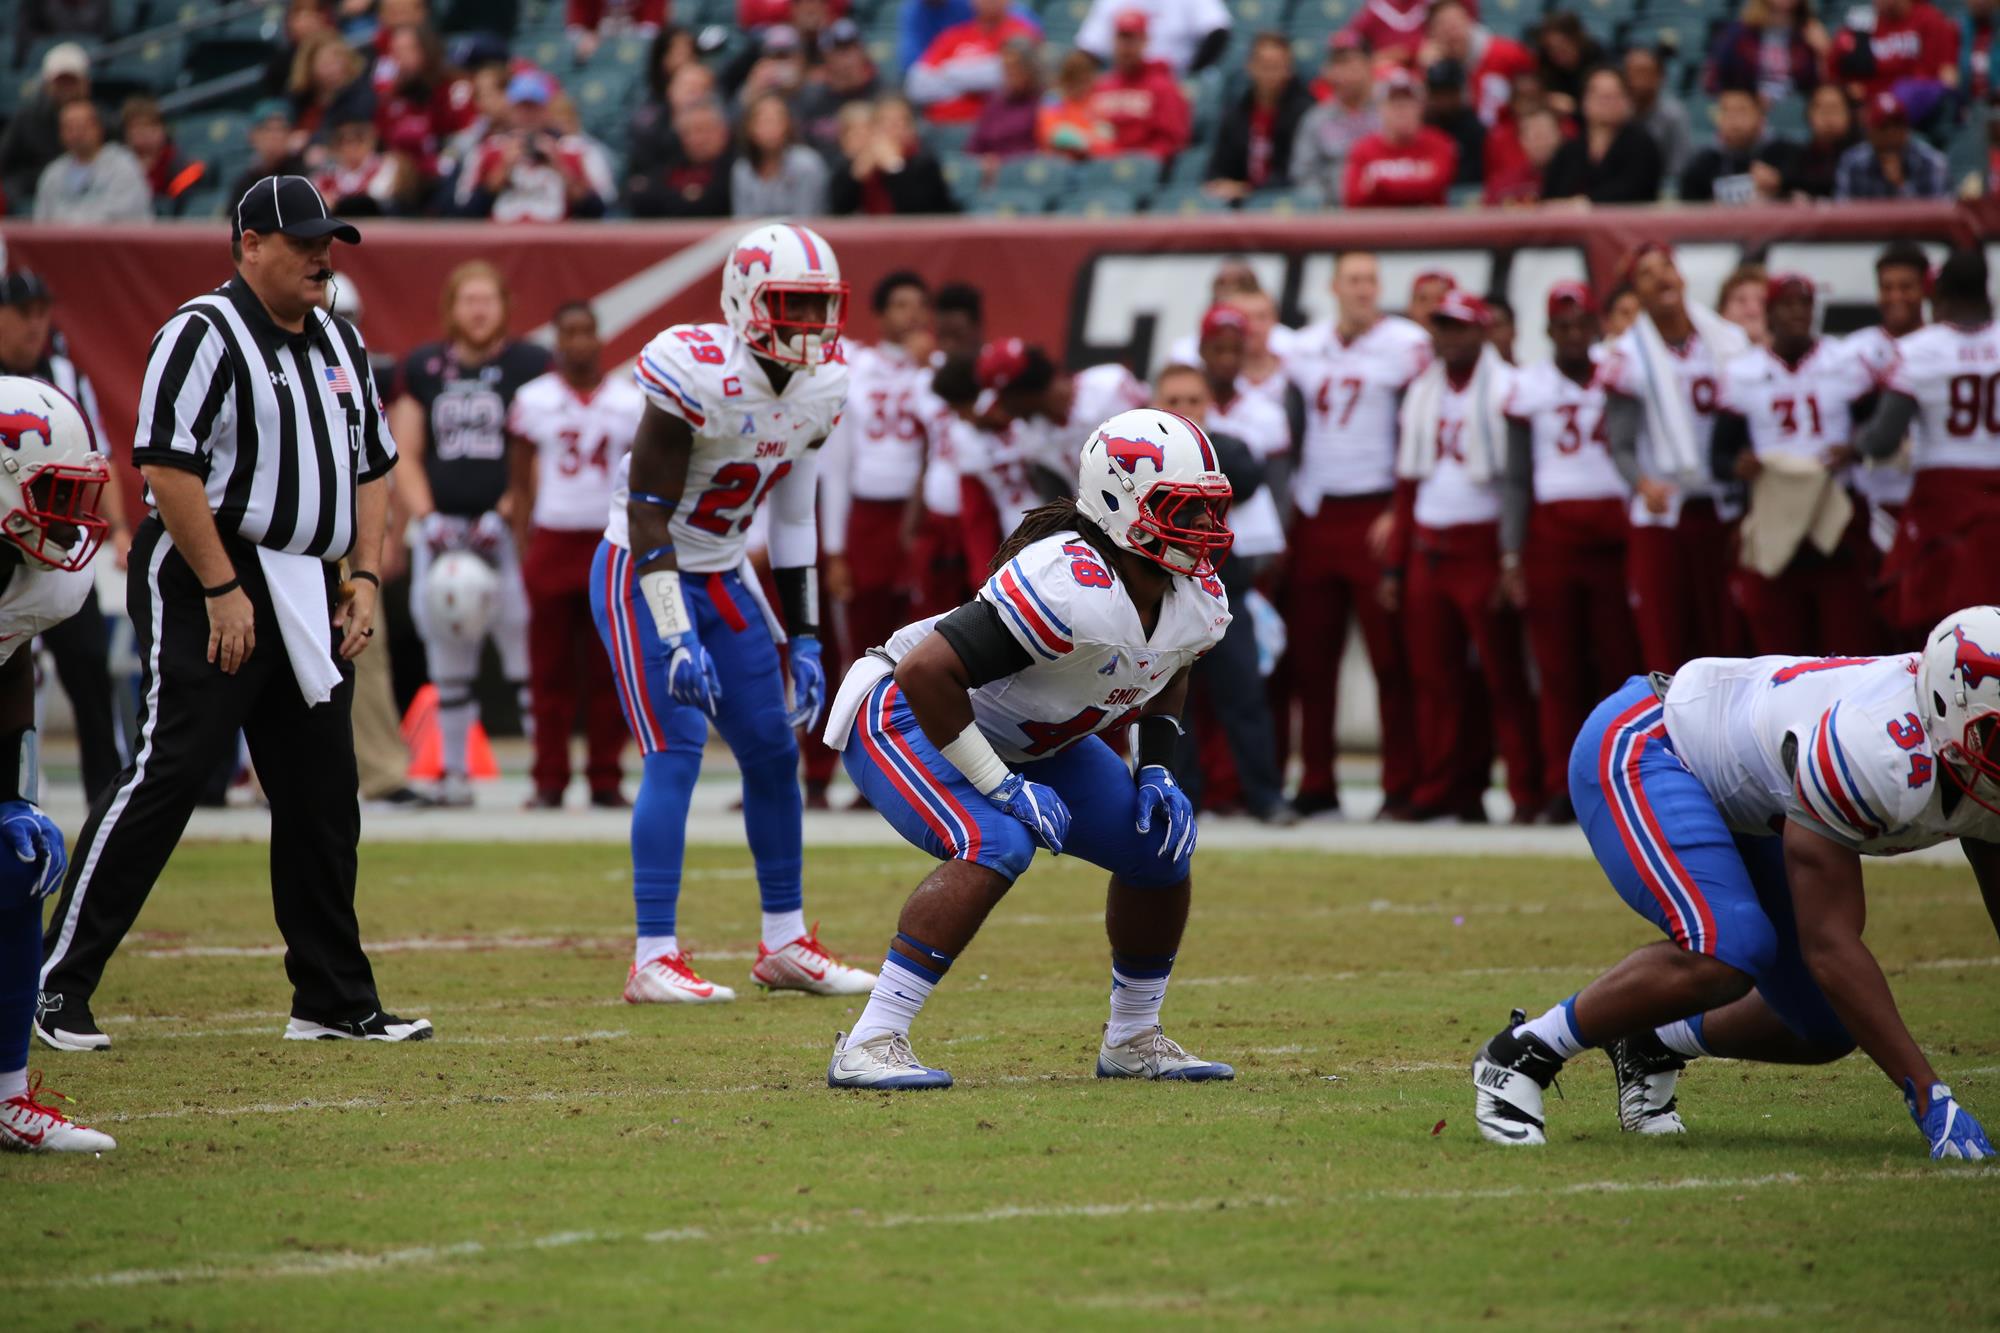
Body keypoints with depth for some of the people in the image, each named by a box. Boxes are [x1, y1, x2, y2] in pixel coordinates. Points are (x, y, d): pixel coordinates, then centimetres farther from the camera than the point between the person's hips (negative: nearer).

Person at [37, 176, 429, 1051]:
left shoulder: (338, 344, 16)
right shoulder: (204, 334, -10)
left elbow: (371, 465, 22)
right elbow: (166, 464, -17)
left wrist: (365, 575, 9)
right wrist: (223, 589, -19)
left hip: (310, 597, 8)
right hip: (207, 586, -8)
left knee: (322, 796, 9)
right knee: (168, 773, -14)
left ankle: (335, 1001, 17)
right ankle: (55, 988, -12)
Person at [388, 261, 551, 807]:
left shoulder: (530, 366, 3)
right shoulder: (422, 368, 12)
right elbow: (403, 455, 11)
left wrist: (506, 512, -11)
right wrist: (426, 517, -3)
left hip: (507, 530, -3)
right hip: (442, 530, 3)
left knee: (527, 653, -10)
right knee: (448, 657, 8)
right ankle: (454, 769, 16)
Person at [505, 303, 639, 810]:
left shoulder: (630, 401, 6)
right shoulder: (533, 400, 4)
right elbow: (519, 482, 7)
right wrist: (522, 547, -1)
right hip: (552, 540, -1)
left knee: (608, 671, 0)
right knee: (551, 670, -1)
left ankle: (606, 779, 5)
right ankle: (549, 781, 3)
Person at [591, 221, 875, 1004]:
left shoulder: (821, 388, -2)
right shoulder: (699, 377, -26)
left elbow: (794, 518, 9)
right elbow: (647, 514, -24)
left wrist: (803, 638, 9)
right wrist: (676, 638, -29)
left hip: (724, 577, 8)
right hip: (645, 577, -8)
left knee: (774, 752, 8)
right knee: (676, 752, -15)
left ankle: (785, 945, 20)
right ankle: (654, 961, -13)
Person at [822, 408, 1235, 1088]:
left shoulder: (1198, 601, -9)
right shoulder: (1069, 588, -37)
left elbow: (1165, 674, 16)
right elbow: (928, 674, -38)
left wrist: (1157, 770, 0)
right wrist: (1003, 788, -30)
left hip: (1028, 741, 9)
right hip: (909, 718, -9)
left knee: (1160, 841, 2)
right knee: (996, 844, -33)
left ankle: (1133, 1039, 20)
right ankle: (869, 1044, -30)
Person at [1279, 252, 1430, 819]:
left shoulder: (1406, 345, -2)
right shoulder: (1303, 349, 13)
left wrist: (1399, 514, -12)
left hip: (1377, 513, -5)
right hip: (1313, 516, 5)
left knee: (1391, 656, -5)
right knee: (1309, 659, 3)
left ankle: (1402, 785, -3)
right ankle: (1316, 785, 8)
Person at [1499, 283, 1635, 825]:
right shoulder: (1529, 387, 8)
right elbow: (1515, 476, 7)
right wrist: (1510, 553, 0)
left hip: (1614, 529, 1)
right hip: (1551, 530, 0)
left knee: (1621, 661, -4)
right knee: (1558, 668, -2)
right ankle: (1561, 790, 0)